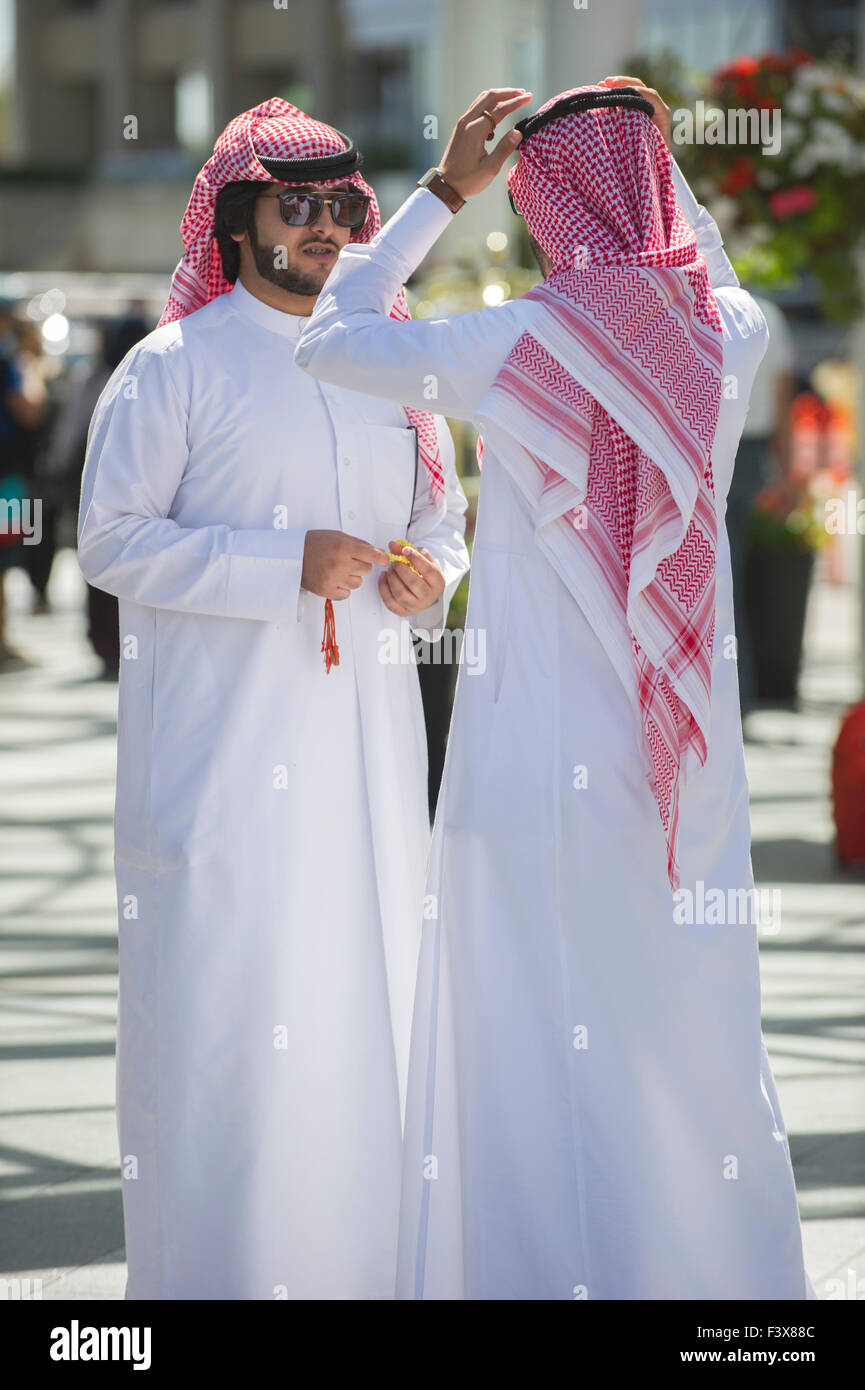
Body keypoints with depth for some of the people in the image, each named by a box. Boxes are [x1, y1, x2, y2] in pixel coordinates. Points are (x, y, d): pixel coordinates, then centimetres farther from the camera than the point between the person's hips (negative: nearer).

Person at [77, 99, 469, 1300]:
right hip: (223, 740, -5)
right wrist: (287, 565, -17)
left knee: (370, 997, 5)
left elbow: (443, 523, 25)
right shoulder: (175, 366, -1)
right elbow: (113, 540, -8)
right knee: (225, 1007, -7)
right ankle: (218, 1269, 1)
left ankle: (365, 1262, 14)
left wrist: (428, 574, 0)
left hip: (366, 733, 5)